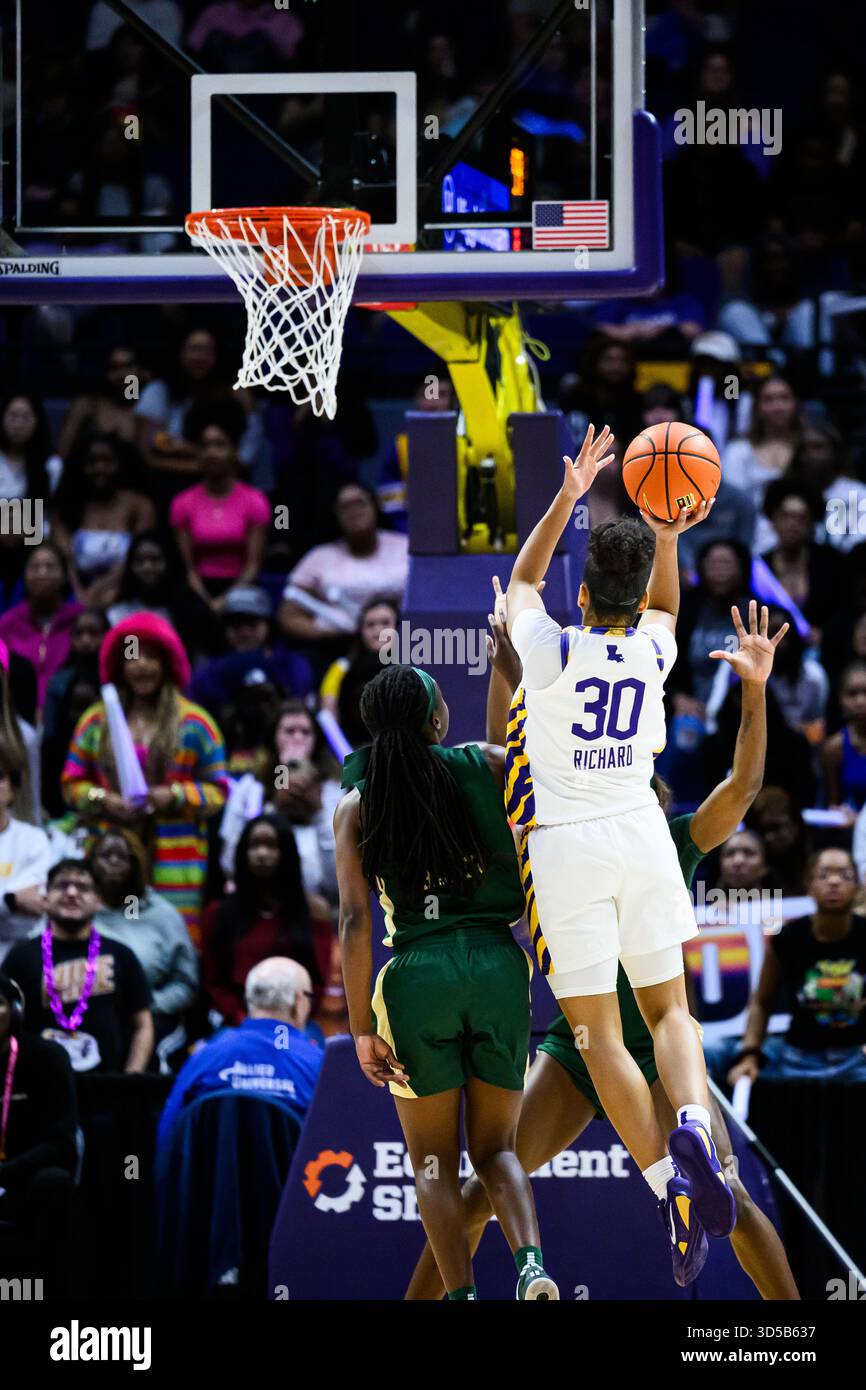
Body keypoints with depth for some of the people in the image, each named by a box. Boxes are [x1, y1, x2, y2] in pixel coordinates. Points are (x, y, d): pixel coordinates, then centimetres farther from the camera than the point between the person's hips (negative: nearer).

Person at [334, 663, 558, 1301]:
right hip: (498, 965, 1)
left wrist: (362, 1027, -2)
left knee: (434, 1163, 11)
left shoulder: (356, 806, 3)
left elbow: (355, 922, -3)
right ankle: (530, 1261, -14)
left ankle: (462, 1298, -4)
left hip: (419, 974, -1)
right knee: (496, 1148, 13)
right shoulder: (485, 766, 3)